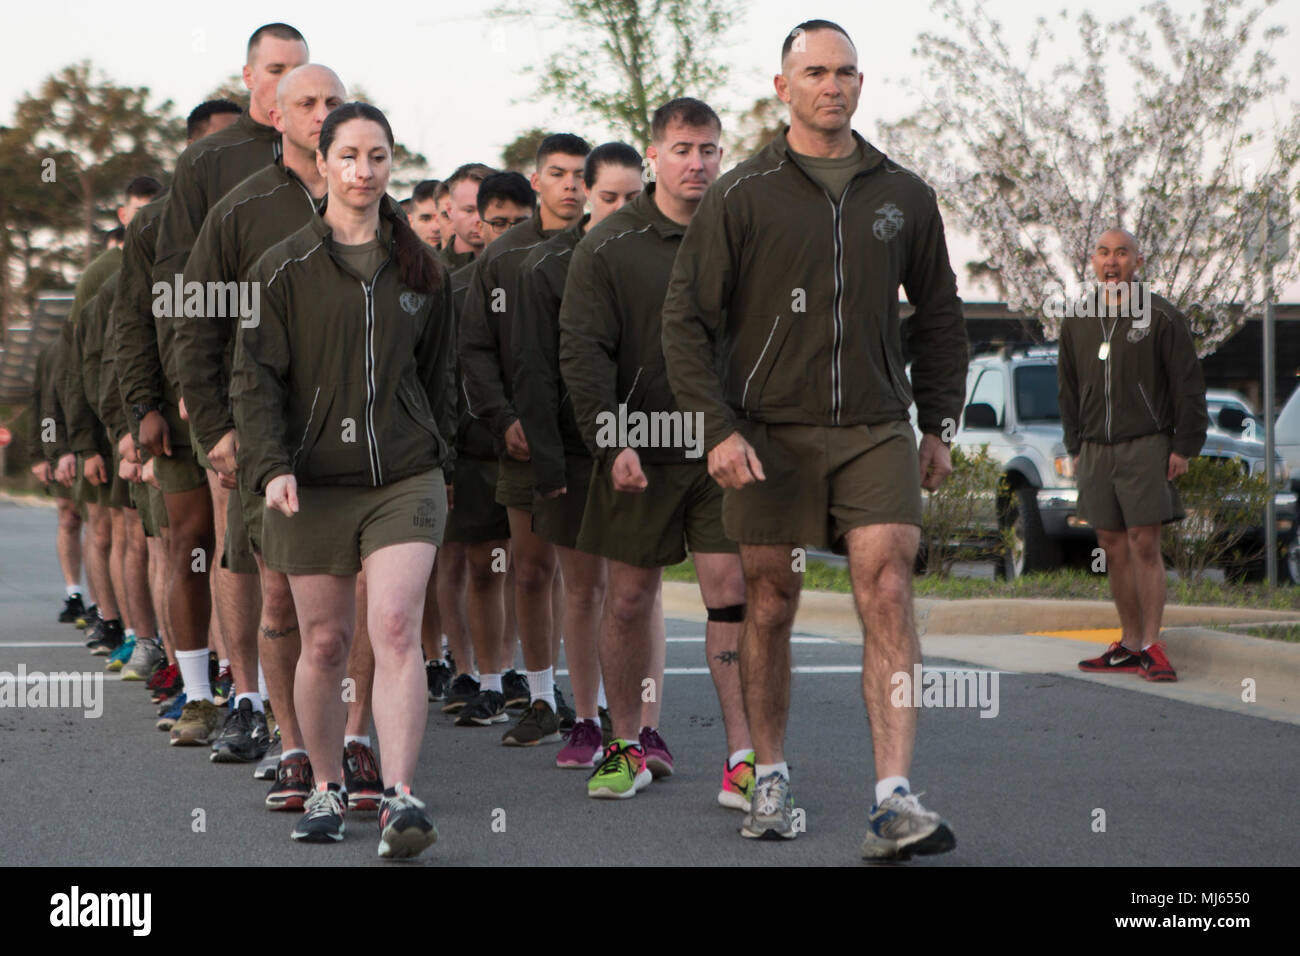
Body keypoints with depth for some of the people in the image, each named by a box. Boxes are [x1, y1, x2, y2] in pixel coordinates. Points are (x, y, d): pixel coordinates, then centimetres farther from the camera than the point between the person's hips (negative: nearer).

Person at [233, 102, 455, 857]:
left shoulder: (423, 270, 10)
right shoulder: (284, 269, 2)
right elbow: (255, 376, -2)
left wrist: (439, 456, 18)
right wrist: (271, 465, -14)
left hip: (405, 477, 1)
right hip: (314, 481, 0)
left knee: (397, 627, -16)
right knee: (325, 643, 5)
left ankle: (402, 796, -21)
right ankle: (327, 789, 23)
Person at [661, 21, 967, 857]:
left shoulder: (903, 196, 9)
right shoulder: (741, 196, 0)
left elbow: (940, 316, 19)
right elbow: (686, 321, -1)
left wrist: (939, 425, 14)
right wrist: (718, 428, -10)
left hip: (876, 430, 1)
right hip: (769, 433, -1)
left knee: (888, 594, -12)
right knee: (771, 607, 7)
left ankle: (895, 800, -17)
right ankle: (771, 777, 25)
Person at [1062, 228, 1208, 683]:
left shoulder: (1162, 318, -2)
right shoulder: (1077, 324, 12)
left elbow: (1188, 386, -3)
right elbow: (1069, 390, 20)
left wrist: (1184, 446, -8)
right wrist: (1075, 447, 13)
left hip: (1145, 447, -5)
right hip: (1095, 451, 5)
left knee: (1144, 546, -9)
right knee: (1113, 546, 5)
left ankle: (1151, 644, -6)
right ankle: (1129, 644, 11)